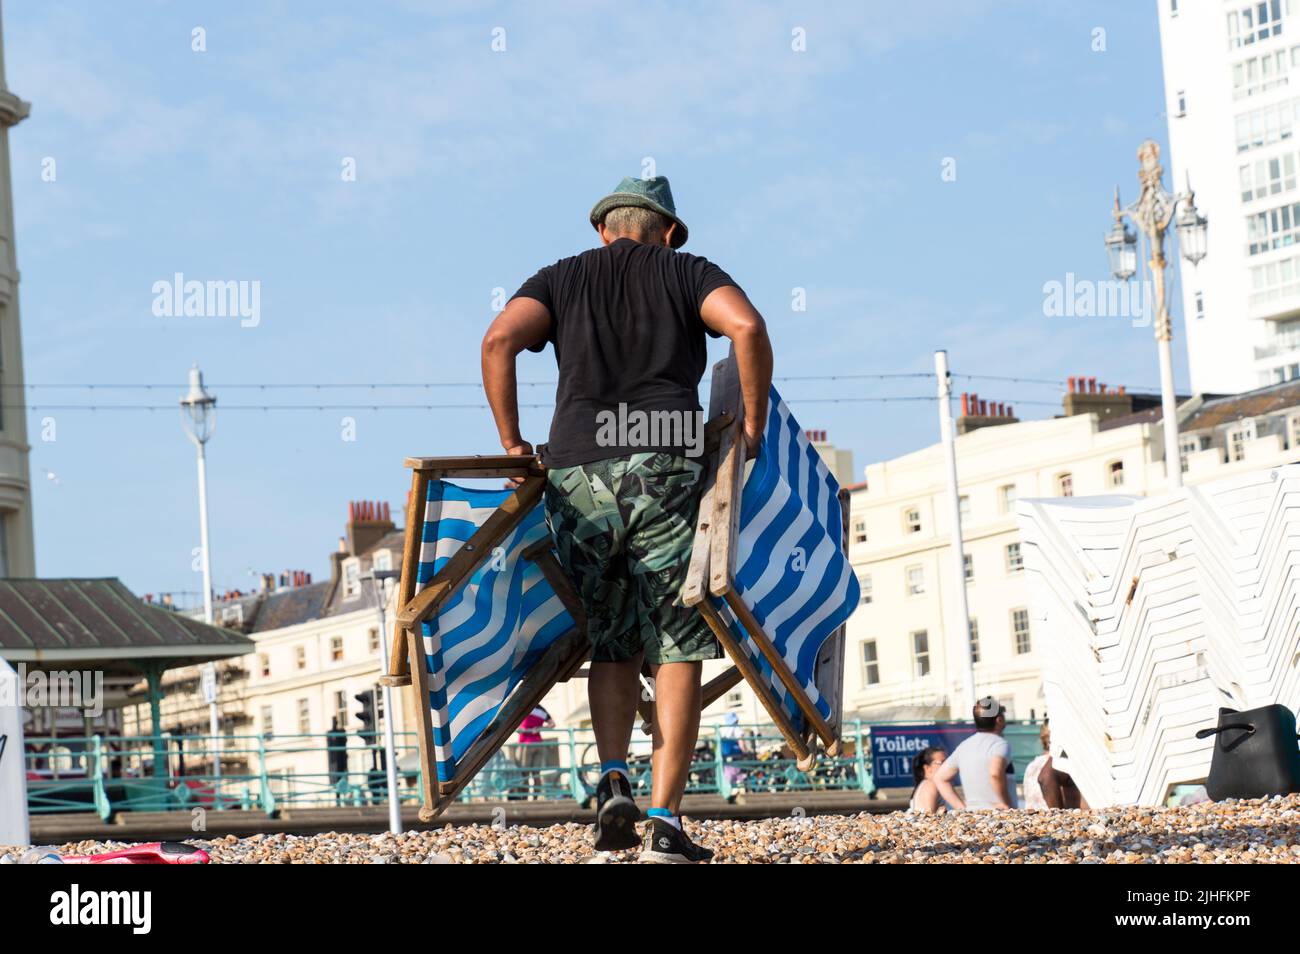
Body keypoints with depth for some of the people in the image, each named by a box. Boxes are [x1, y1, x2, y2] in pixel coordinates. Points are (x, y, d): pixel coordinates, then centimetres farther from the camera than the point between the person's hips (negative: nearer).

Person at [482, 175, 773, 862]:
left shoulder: (561, 278, 21)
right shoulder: (686, 272, 17)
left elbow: (499, 340, 2)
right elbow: (746, 326, -4)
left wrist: (512, 443, 8)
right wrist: (752, 428, 3)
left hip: (576, 472, 2)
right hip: (665, 468, -2)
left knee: (612, 645, 16)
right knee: (676, 649, 1)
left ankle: (613, 779, -5)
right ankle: (664, 822, -7)